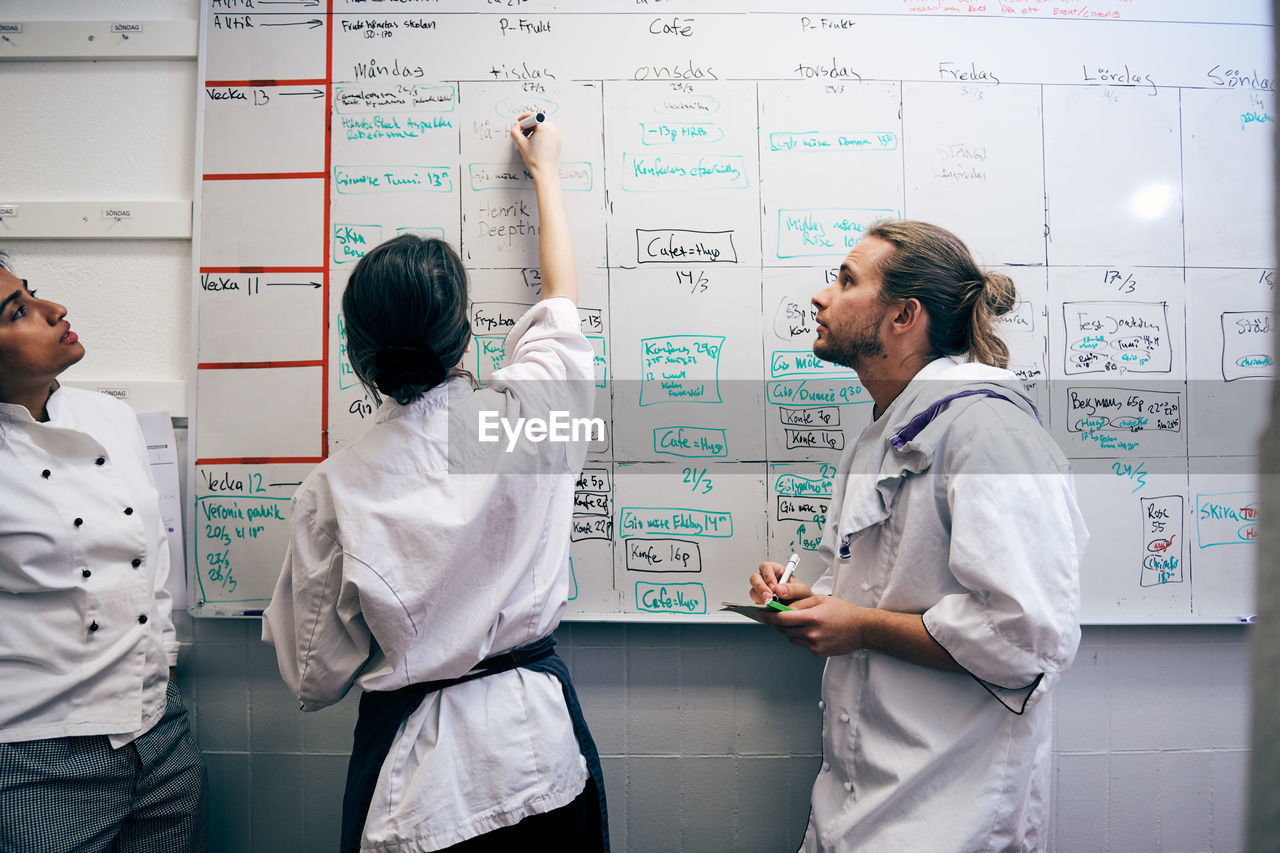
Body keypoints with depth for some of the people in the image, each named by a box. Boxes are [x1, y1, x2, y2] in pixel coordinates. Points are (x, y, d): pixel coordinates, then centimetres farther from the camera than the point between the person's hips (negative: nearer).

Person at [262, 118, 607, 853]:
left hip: (411, 770, 0)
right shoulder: (521, 416, -16)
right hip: (535, 744, 1)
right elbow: (562, 298, 6)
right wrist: (545, 170, 20)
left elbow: (316, 679, -4)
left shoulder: (335, 487, -14)